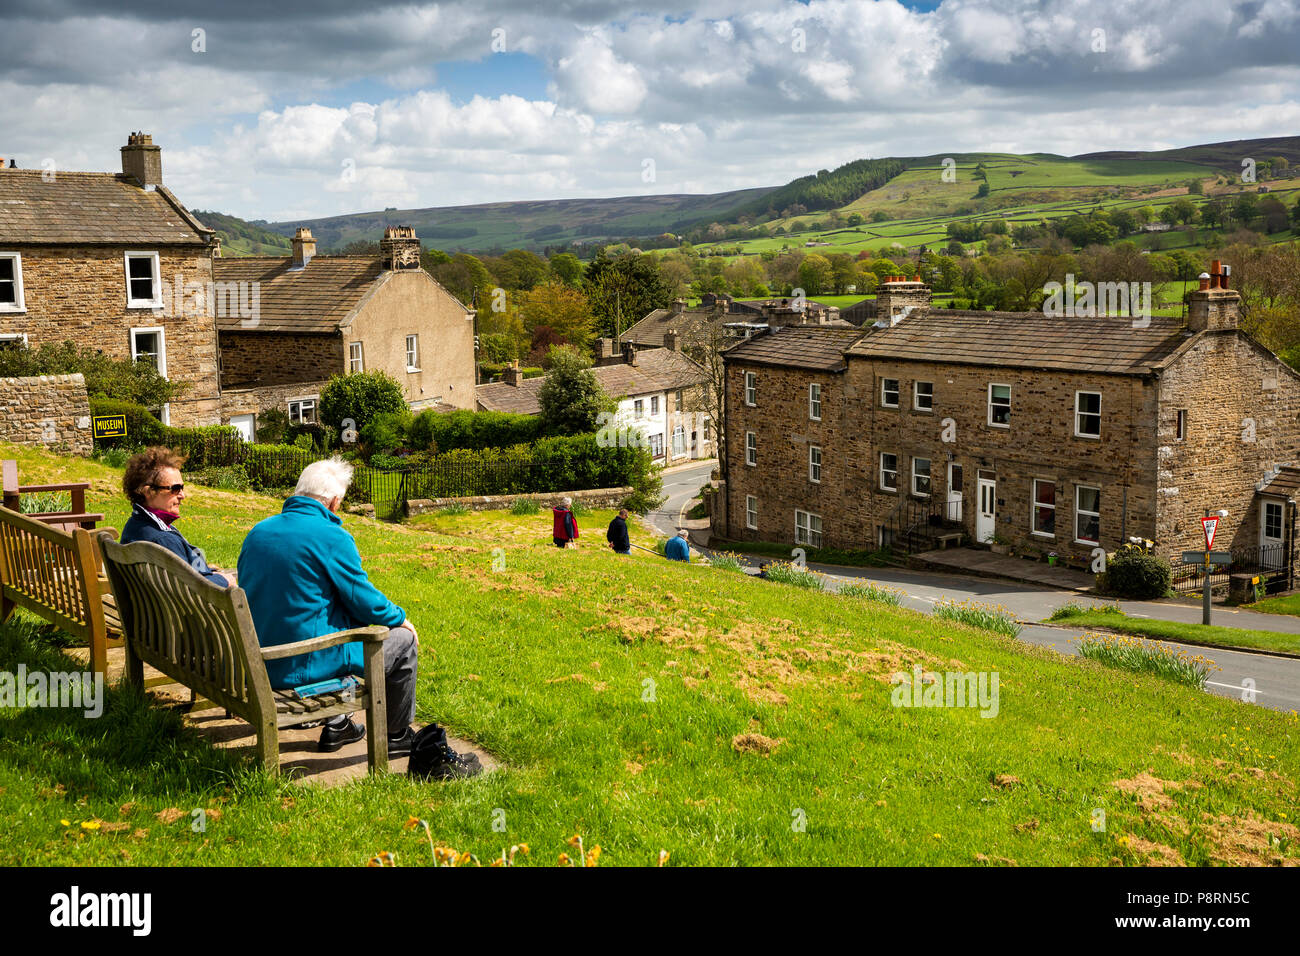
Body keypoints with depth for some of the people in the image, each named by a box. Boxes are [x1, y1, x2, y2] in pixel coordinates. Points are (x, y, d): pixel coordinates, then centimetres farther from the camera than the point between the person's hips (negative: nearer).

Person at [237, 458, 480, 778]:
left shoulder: (258, 531, 6)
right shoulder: (332, 537, -17)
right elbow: (366, 602, -11)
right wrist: (400, 618, 10)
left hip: (259, 660, 8)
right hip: (304, 663, -8)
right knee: (402, 639, 10)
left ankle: (336, 726, 38)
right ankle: (397, 737, 25)